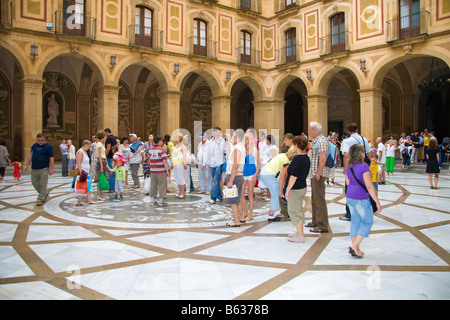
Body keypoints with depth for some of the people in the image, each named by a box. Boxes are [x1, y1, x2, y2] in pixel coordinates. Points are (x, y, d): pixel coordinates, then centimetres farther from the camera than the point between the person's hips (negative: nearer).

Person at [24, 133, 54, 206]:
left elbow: (51, 158, -7)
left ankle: (40, 199, 4)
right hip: (34, 169, 6)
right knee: (35, 183, 11)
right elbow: (30, 156, 17)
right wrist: (27, 165, 12)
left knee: (43, 185, -3)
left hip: (44, 169, -6)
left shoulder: (48, 147, -4)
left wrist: (51, 169, -12)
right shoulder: (34, 146, 11)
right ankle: (45, 194, 29)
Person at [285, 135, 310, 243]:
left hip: (295, 189, -9)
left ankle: (300, 236, 5)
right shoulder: (306, 157, 6)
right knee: (299, 210, 20)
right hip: (303, 187, 9)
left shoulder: (297, 158, -21)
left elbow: (293, 176, -22)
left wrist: (287, 190, -17)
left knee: (294, 211, 0)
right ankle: (300, 231, 32)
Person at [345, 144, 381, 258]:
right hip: (361, 199, -7)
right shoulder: (364, 167, -18)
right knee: (368, 222, 7)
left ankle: (355, 248, 20)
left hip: (350, 197, 7)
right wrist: (377, 202, -15)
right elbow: (369, 187, -20)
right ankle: (354, 246, 1)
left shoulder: (348, 167, 5)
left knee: (355, 221, 15)